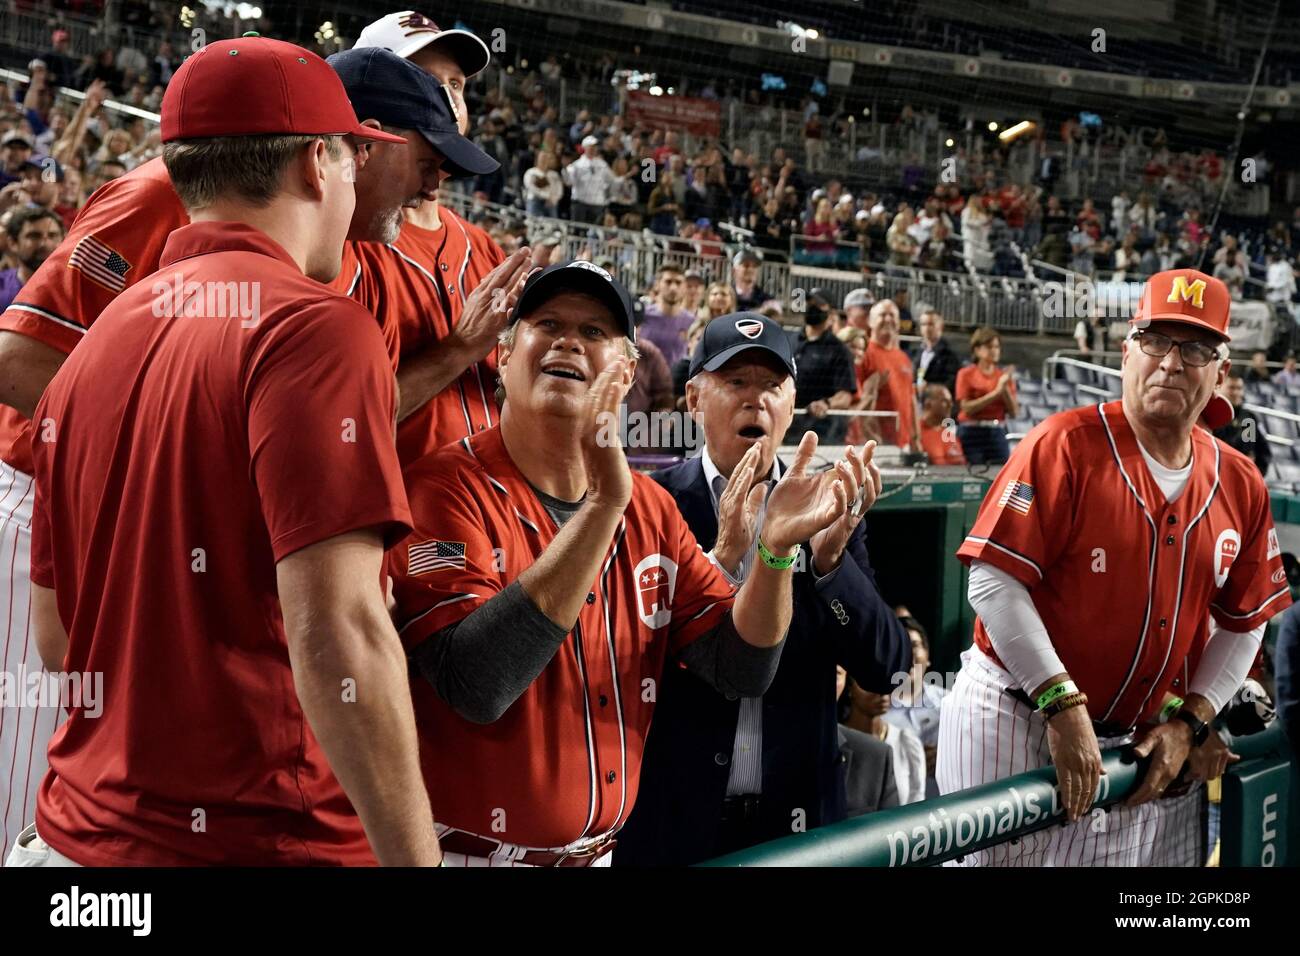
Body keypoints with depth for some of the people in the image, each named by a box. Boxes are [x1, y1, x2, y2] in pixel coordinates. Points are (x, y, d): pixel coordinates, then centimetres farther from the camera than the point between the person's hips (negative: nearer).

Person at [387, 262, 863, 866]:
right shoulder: (447, 489, -14)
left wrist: (776, 547, -17)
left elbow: (740, 670, 0)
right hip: (465, 854, -5)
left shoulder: (650, 508, 3)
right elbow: (474, 687, -28)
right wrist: (601, 506, -30)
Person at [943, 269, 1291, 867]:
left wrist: (1188, 722, 2)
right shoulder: (1065, 445, -11)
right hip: (1018, 721, -4)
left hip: (1146, 745, 5)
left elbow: (1243, 623, 13)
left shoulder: (1241, 485, 6)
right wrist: (1062, 705, -19)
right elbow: (995, 581, -16)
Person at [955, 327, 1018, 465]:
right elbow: (966, 408, -9)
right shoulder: (966, 374, 4)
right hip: (971, 434, -3)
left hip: (997, 434, 3)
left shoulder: (1004, 376, 13)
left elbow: (1014, 412, 8)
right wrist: (996, 392, -12)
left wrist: (1005, 389, -6)